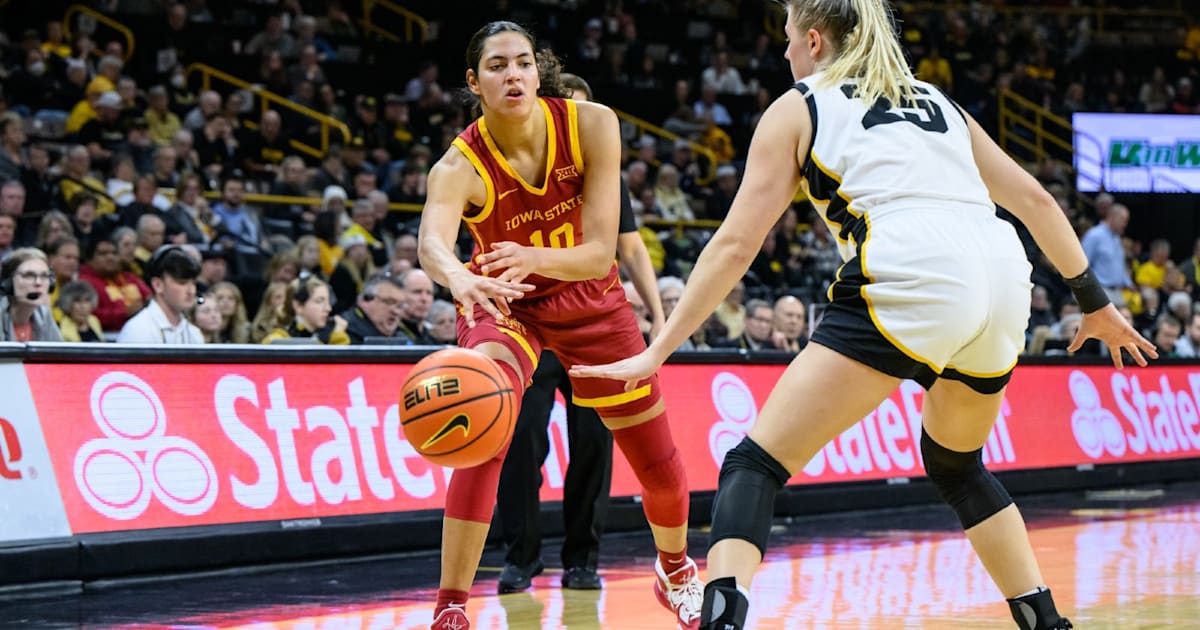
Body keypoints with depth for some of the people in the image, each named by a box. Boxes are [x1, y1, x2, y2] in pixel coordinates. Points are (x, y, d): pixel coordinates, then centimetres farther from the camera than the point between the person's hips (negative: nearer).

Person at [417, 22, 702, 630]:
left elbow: (600, 254, -29)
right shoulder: (460, 165, -28)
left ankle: (676, 570, 42)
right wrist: (458, 277, -73)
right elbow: (431, 242, -49)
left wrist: (534, 259, -49)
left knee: (660, 465, 10)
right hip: (502, 302, -2)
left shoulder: (593, 125, -24)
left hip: (588, 298, 2)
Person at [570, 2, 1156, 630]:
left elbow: (735, 244, 11)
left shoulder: (797, 108, 18)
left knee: (755, 464, -3)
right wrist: (1094, 302, 35)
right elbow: (1033, 199, 28)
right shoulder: (935, 101, 32)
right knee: (956, 464, 32)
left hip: (912, 280, -6)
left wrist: (657, 351, 12)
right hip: (1003, 278, 6)